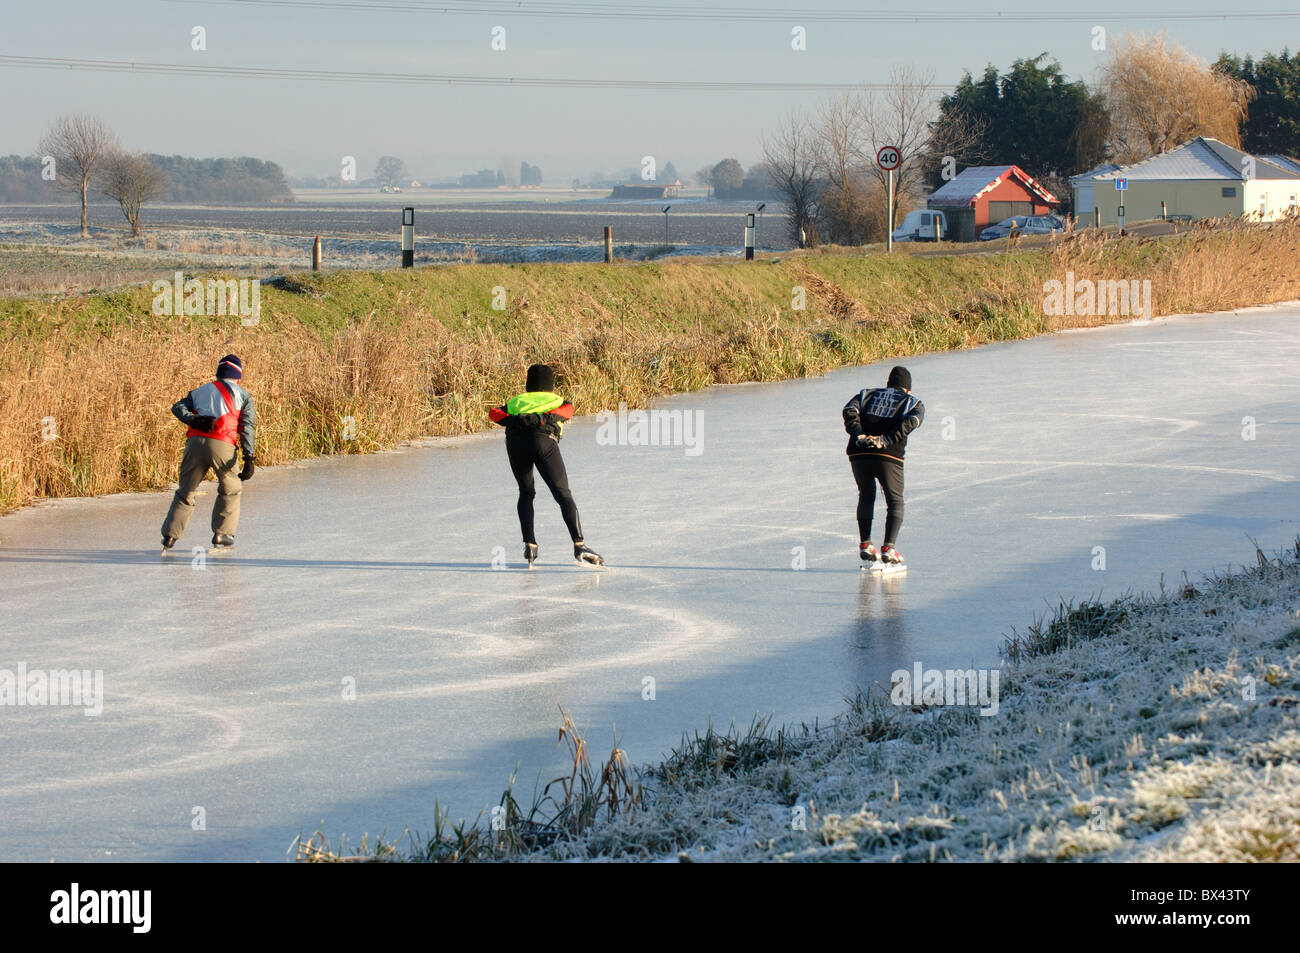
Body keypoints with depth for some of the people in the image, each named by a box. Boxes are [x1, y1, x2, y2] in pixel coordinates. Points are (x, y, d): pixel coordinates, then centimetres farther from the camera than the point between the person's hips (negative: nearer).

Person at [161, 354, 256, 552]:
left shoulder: (200, 391, 26)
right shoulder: (243, 395, 17)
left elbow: (178, 407, 10)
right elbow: (246, 427, 5)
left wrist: (193, 420, -4)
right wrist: (248, 459, -1)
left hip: (195, 441, 2)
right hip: (222, 445, -2)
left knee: (185, 491, 11)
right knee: (230, 490, 19)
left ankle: (170, 535, 0)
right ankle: (222, 534, 13)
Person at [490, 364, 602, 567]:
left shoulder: (516, 402, 37)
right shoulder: (559, 401, 32)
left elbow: (494, 413, 17)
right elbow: (568, 410, 7)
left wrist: (511, 420, 0)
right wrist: (545, 418, -7)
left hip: (515, 441, 2)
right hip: (543, 439, -2)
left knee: (526, 493, 21)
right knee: (563, 495, -1)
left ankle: (529, 544, 8)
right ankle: (579, 545, -16)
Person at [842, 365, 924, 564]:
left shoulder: (867, 394, 22)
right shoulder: (914, 403, 16)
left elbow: (850, 410, 2)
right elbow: (911, 422, -7)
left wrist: (858, 434, -9)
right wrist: (887, 440, -15)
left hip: (859, 453, 3)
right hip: (888, 457, -3)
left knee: (866, 496, 25)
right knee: (895, 502, 12)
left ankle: (865, 544, 17)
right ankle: (888, 548, -4)